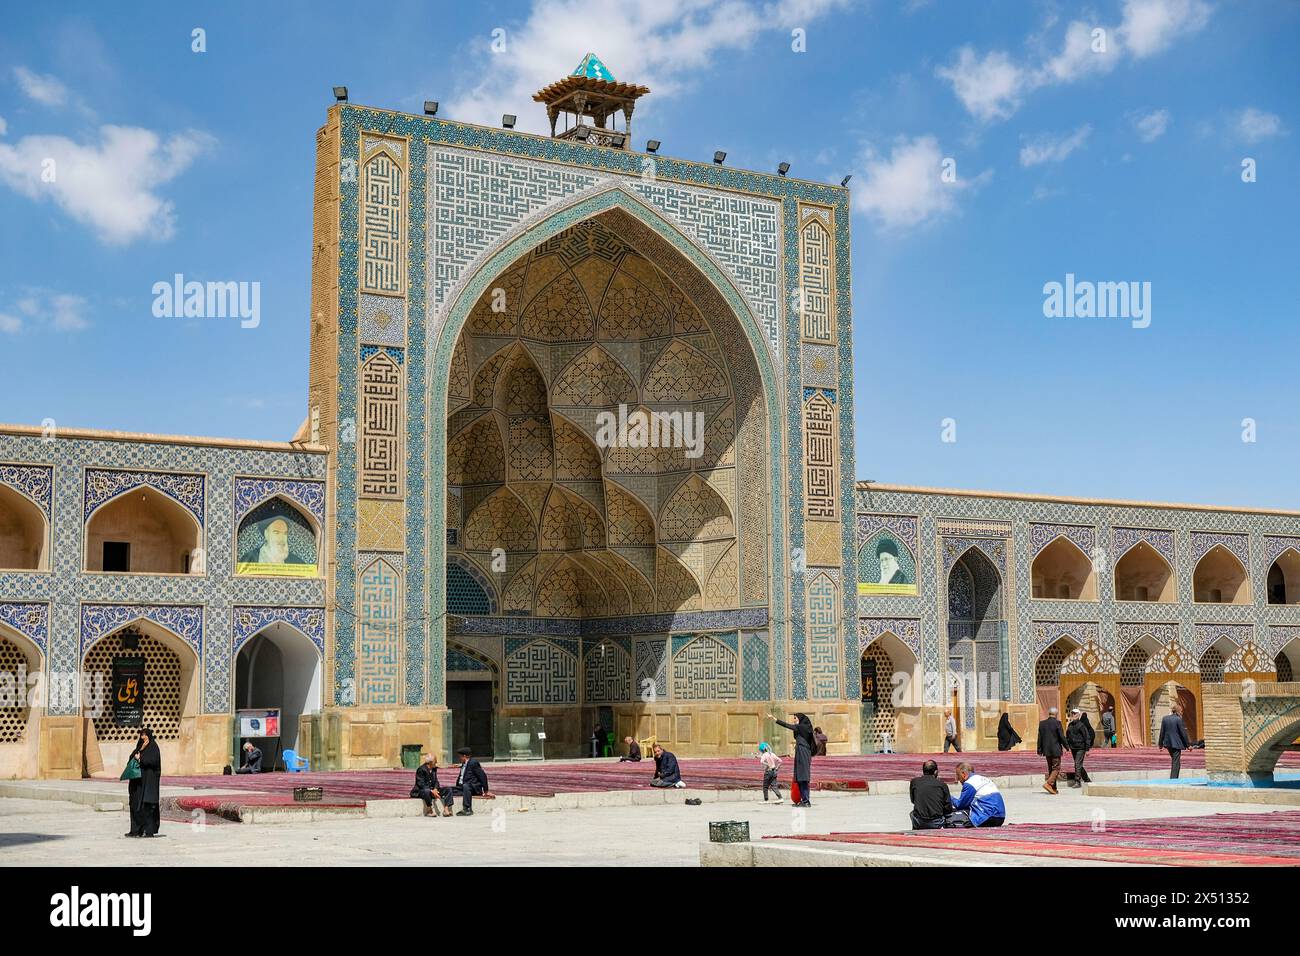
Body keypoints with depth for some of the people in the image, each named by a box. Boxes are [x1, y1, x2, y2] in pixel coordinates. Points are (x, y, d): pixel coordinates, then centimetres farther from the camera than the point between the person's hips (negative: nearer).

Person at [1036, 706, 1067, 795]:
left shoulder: (1042, 723, 4)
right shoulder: (1057, 723, -11)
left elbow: (1040, 738, 6)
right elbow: (1061, 736, -11)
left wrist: (1039, 750, 11)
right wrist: (1066, 746, 2)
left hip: (1047, 750, 6)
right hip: (1055, 750, -6)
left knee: (1051, 769, 14)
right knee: (1056, 768, 0)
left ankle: (1054, 788, 15)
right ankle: (1048, 783, -16)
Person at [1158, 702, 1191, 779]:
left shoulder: (1164, 718, 3)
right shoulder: (1178, 719, -12)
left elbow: (1162, 732, 7)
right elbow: (1183, 733, -9)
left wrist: (1160, 744, 14)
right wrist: (1188, 744, -1)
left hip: (1168, 743, 6)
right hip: (1176, 743, -6)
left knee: (1174, 761, 22)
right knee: (1176, 763, -1)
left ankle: (1173, 778, 23)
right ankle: (1173, 779, -5)